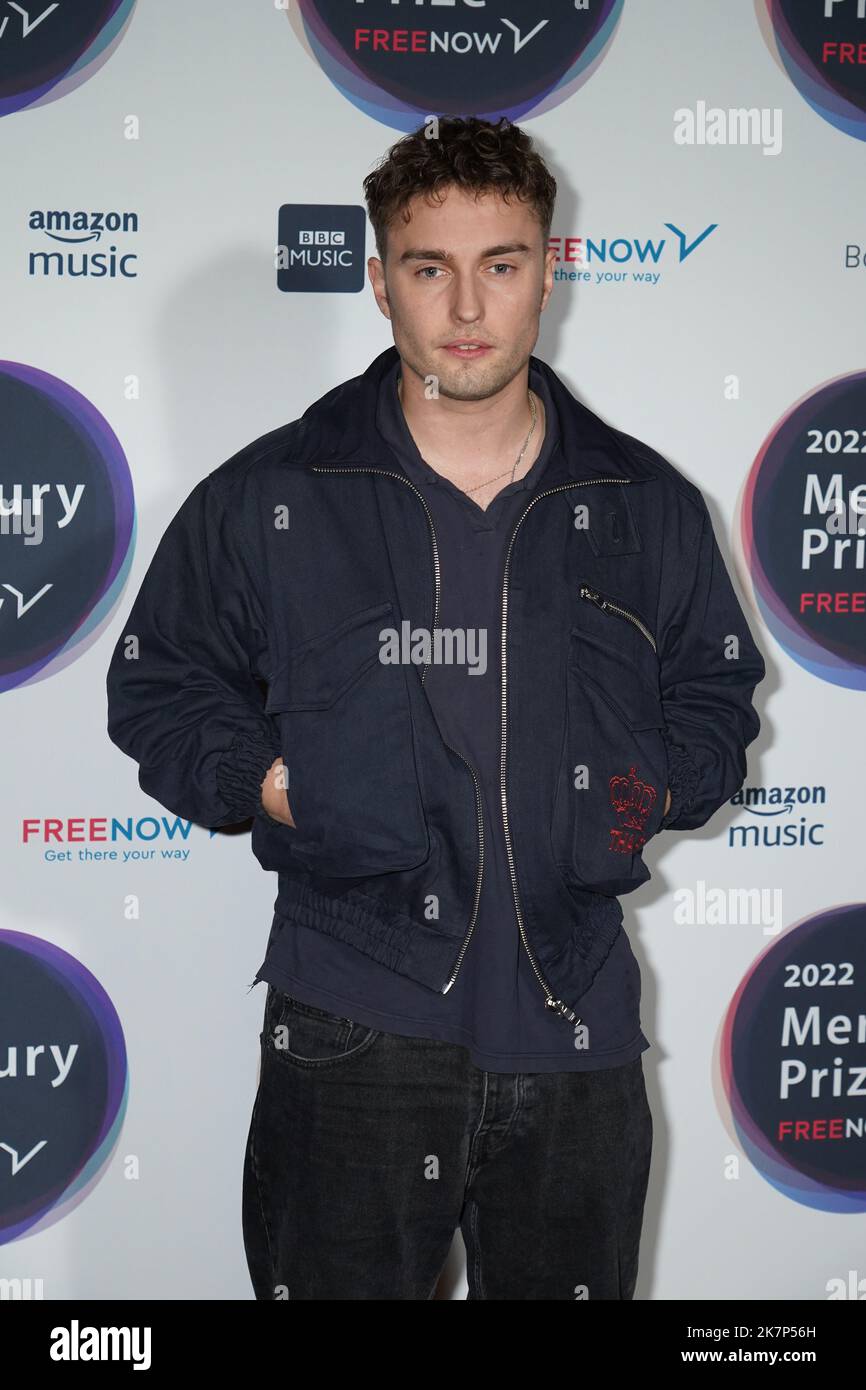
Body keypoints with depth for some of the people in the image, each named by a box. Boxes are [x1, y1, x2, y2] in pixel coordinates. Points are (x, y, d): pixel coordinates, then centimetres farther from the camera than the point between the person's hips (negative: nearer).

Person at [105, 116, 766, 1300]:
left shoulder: (648, 506, 6)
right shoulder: (268, 498, -1)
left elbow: (718, 692, 19)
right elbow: (158, 688, 8)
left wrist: (656, 790, -1)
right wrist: (272, 784, -8)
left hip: (577, 1037, 3)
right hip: (353, 1033, -2)